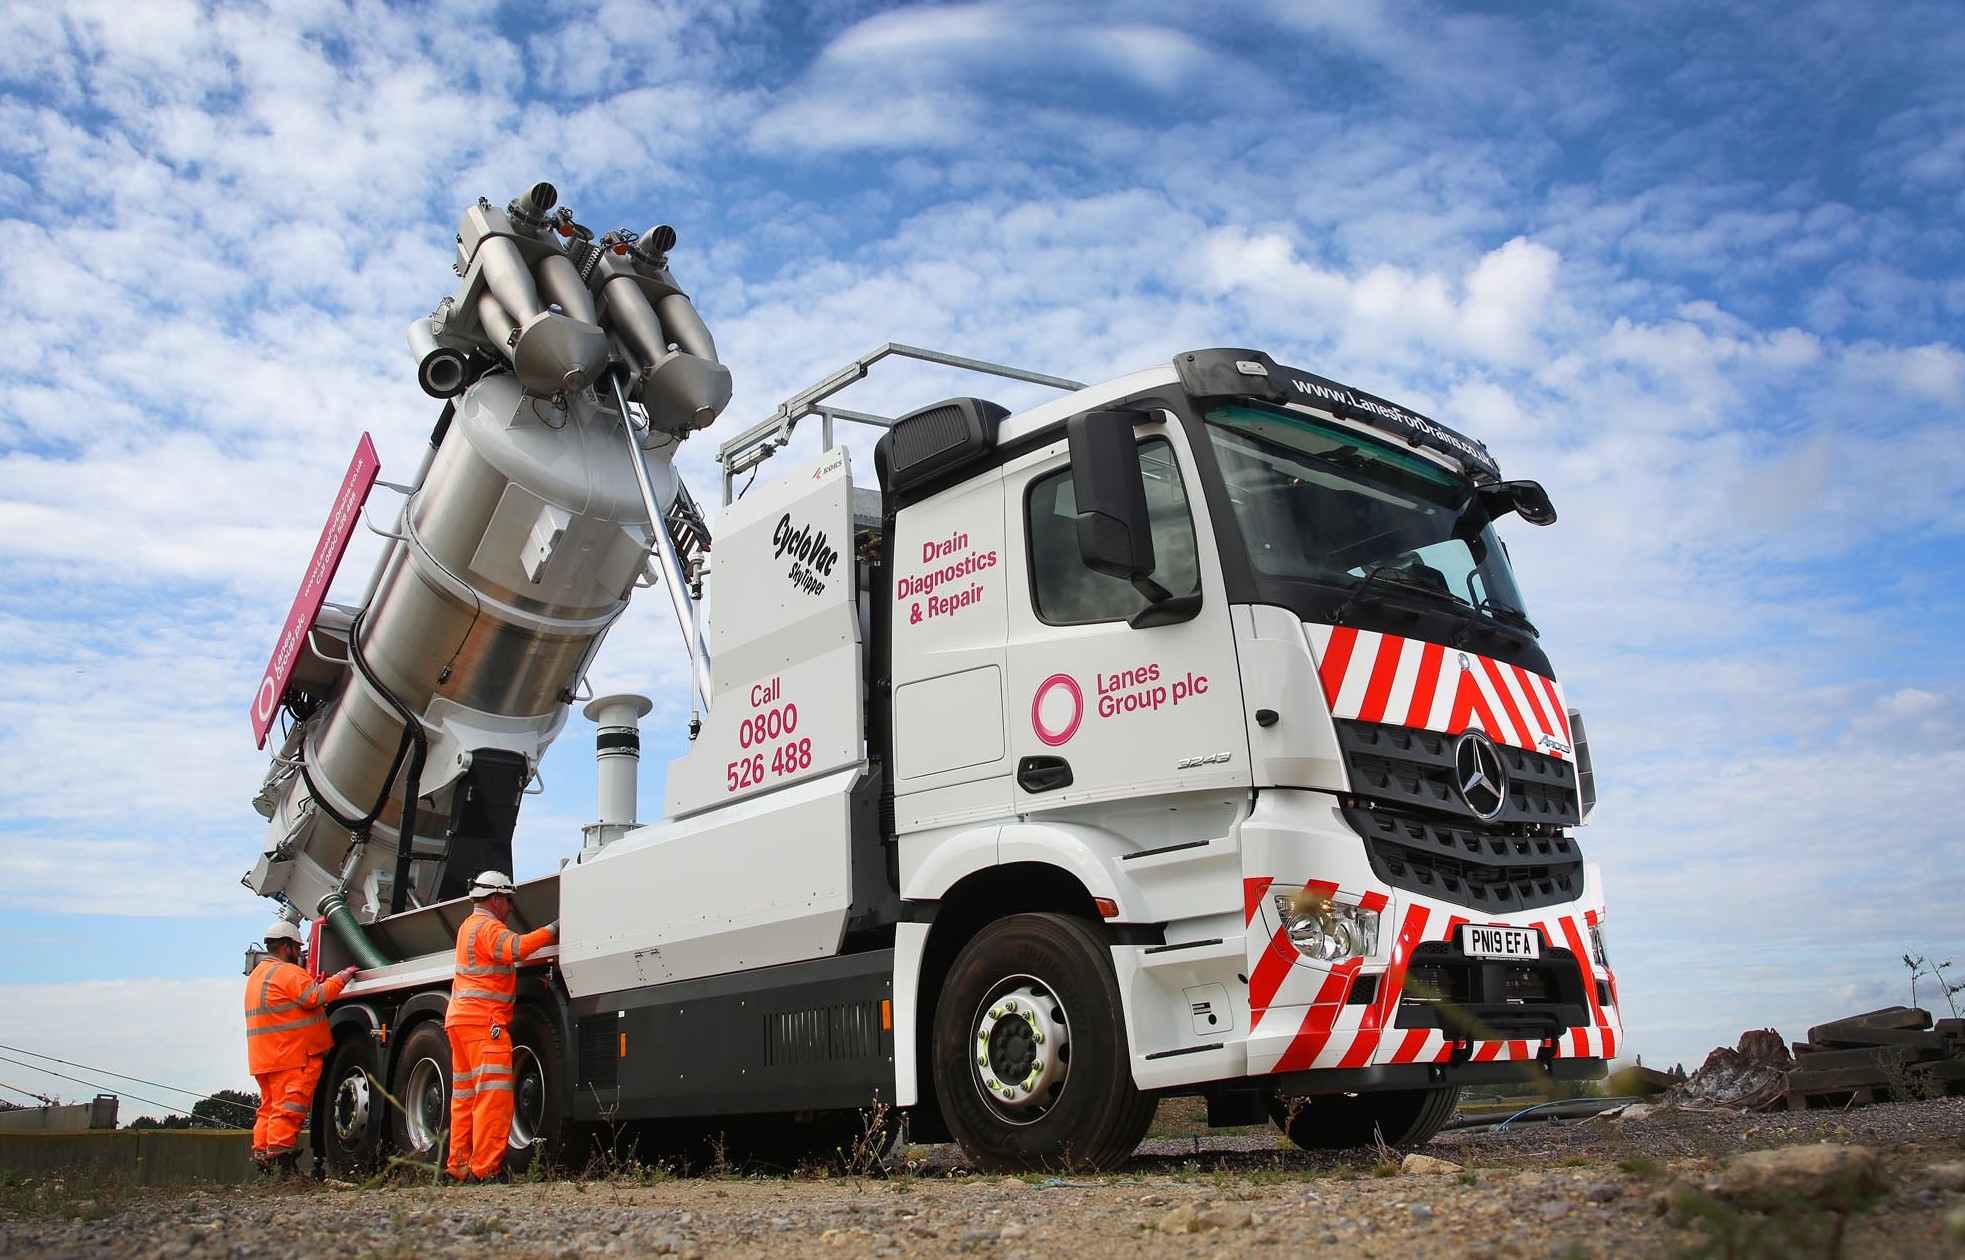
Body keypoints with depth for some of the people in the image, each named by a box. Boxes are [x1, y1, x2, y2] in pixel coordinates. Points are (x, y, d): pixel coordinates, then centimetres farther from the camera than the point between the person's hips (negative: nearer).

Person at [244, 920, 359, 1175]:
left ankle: (262, 1157, 12)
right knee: (289, 1107, -11)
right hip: (291, 1056, -10)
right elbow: (315, 998, -19)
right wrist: (340, 979, -9)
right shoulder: (287, 972, -11)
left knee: (270, 1107, 13)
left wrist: (312, 985, 17)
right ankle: (281, 1160, -15)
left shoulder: (257, 974, 22)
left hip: (264, 1058, 10)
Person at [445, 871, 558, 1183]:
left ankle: (459, 1167, 12)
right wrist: (552, 930, -26)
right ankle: (485, 1168, -16)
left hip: (460, 1017, 11)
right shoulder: (488, 926, -9)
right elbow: (514, 948, -28)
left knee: (465, 1096, 11)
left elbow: (505, 953, 25)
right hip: (484, 1020, -11)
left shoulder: (470, 925, 24)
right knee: (494, 1094, -12)